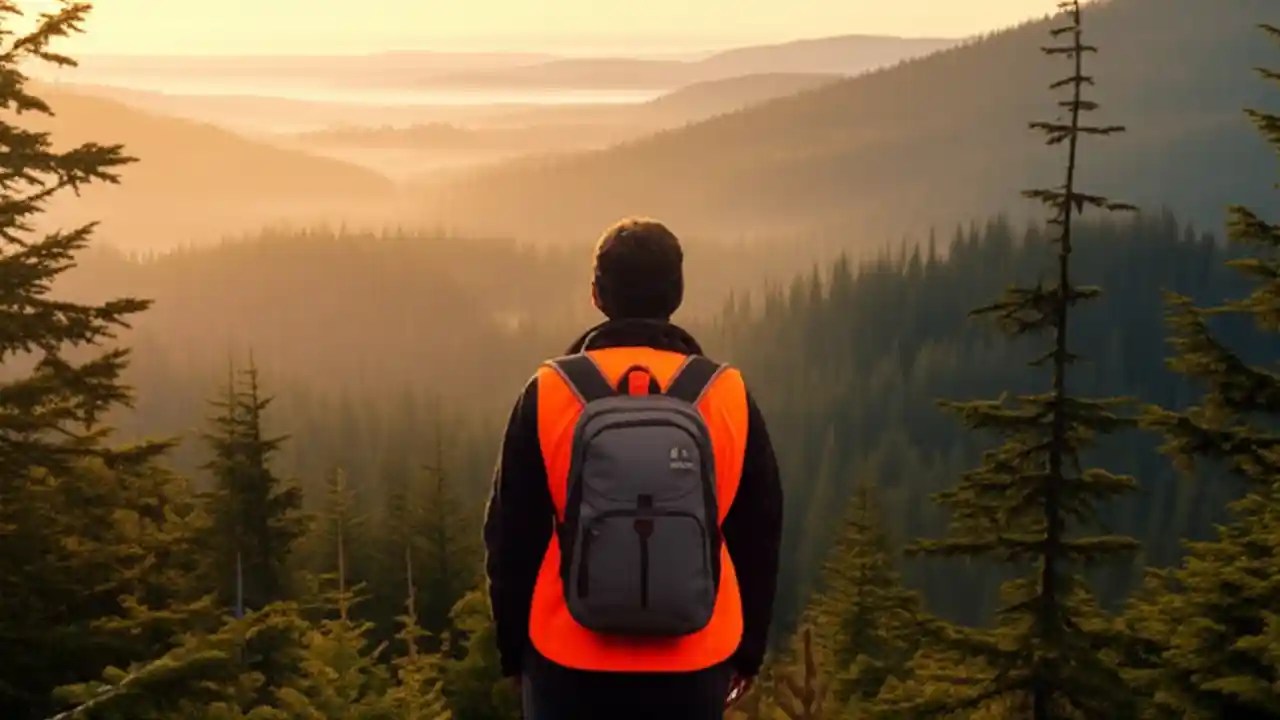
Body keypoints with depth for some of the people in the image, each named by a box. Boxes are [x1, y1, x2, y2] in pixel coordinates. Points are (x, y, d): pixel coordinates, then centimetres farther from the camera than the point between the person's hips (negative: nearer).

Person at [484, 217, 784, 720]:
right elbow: (757, 540, 4)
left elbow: (511, 536, -1)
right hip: (694, 667, 1)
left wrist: (514, 650, 12)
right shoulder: (730, 398, -3)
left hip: (571, 665, -1)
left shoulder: (548, 395, -6)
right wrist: (747, 652, 16)